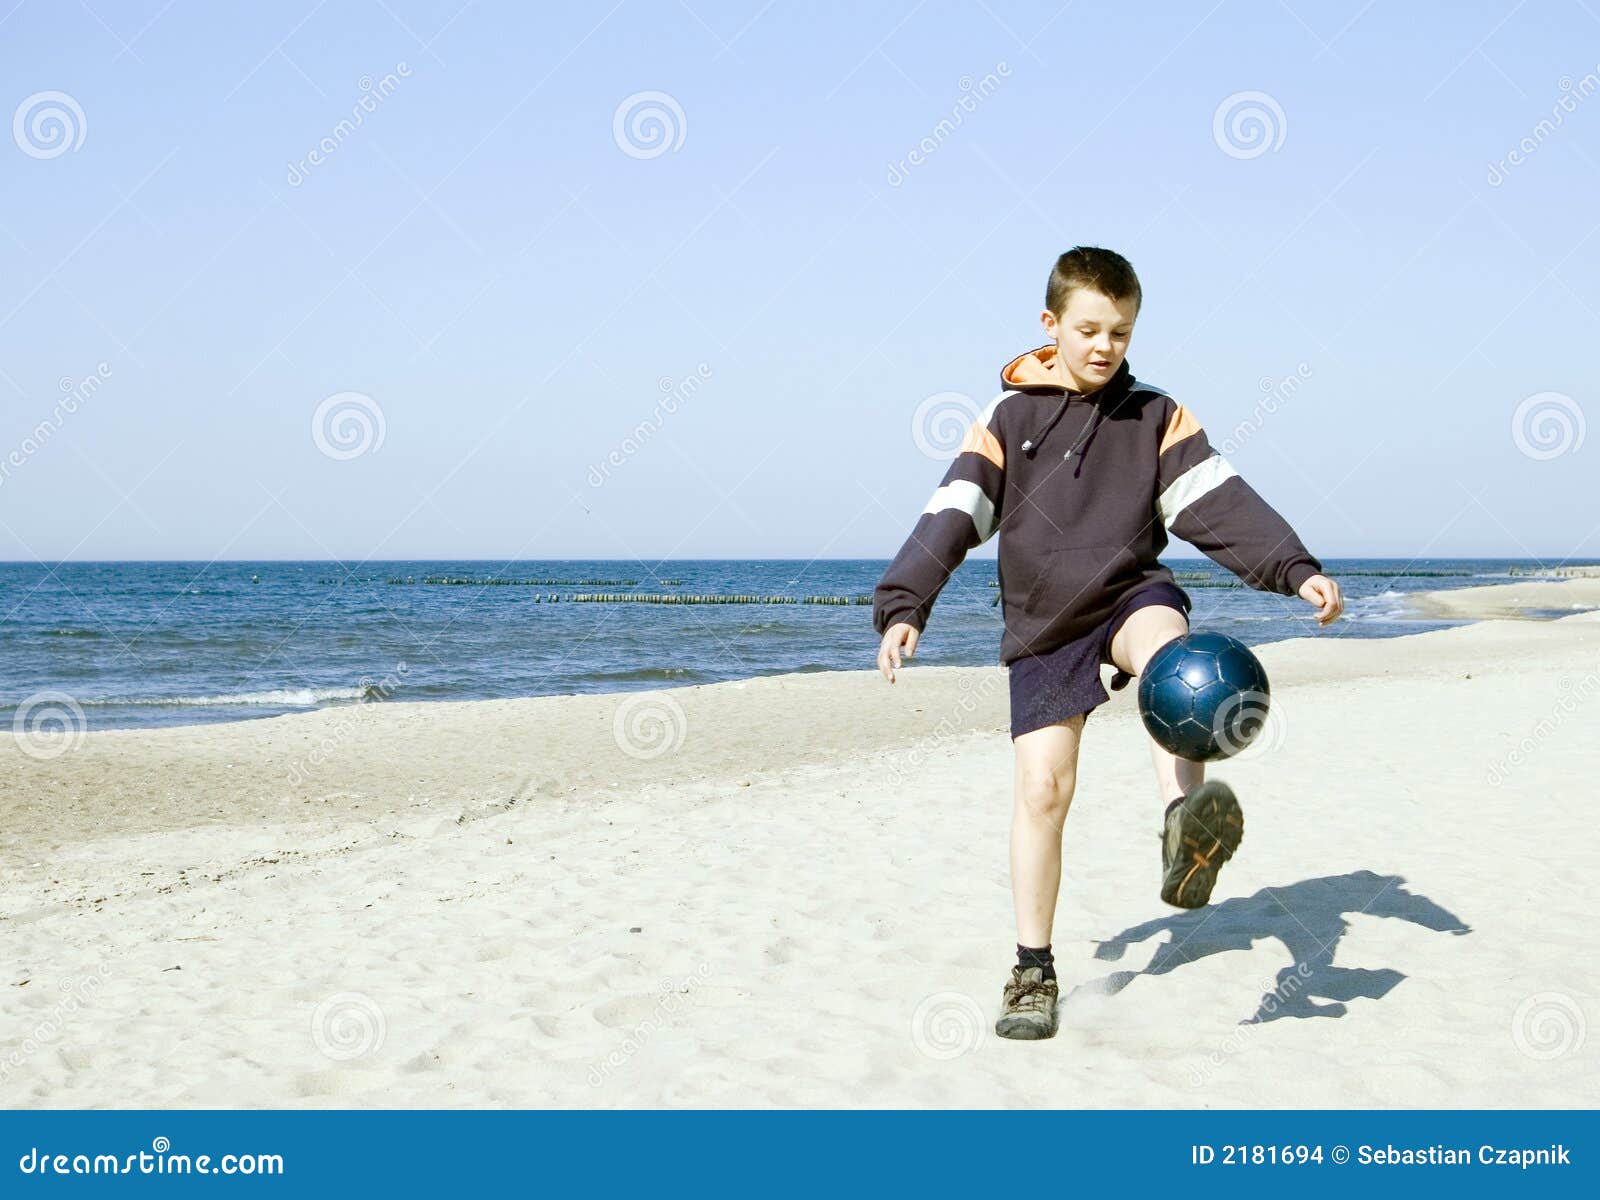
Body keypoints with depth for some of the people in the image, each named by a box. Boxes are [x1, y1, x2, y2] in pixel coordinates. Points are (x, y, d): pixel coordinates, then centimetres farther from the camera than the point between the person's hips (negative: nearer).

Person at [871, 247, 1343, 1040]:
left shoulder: (1155, 416, 4)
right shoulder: (1008, 420, 2)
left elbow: (1218, 503, -1)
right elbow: (953, 517, -3)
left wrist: (1296, 571, -14)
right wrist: (903, 608, -15)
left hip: (1132, 593, 0)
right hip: (1043, 624, 0)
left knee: (1164, 644, -36)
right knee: (1041, 786, -6)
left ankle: (1185, 824, -57)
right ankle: (1033, 971, 7)